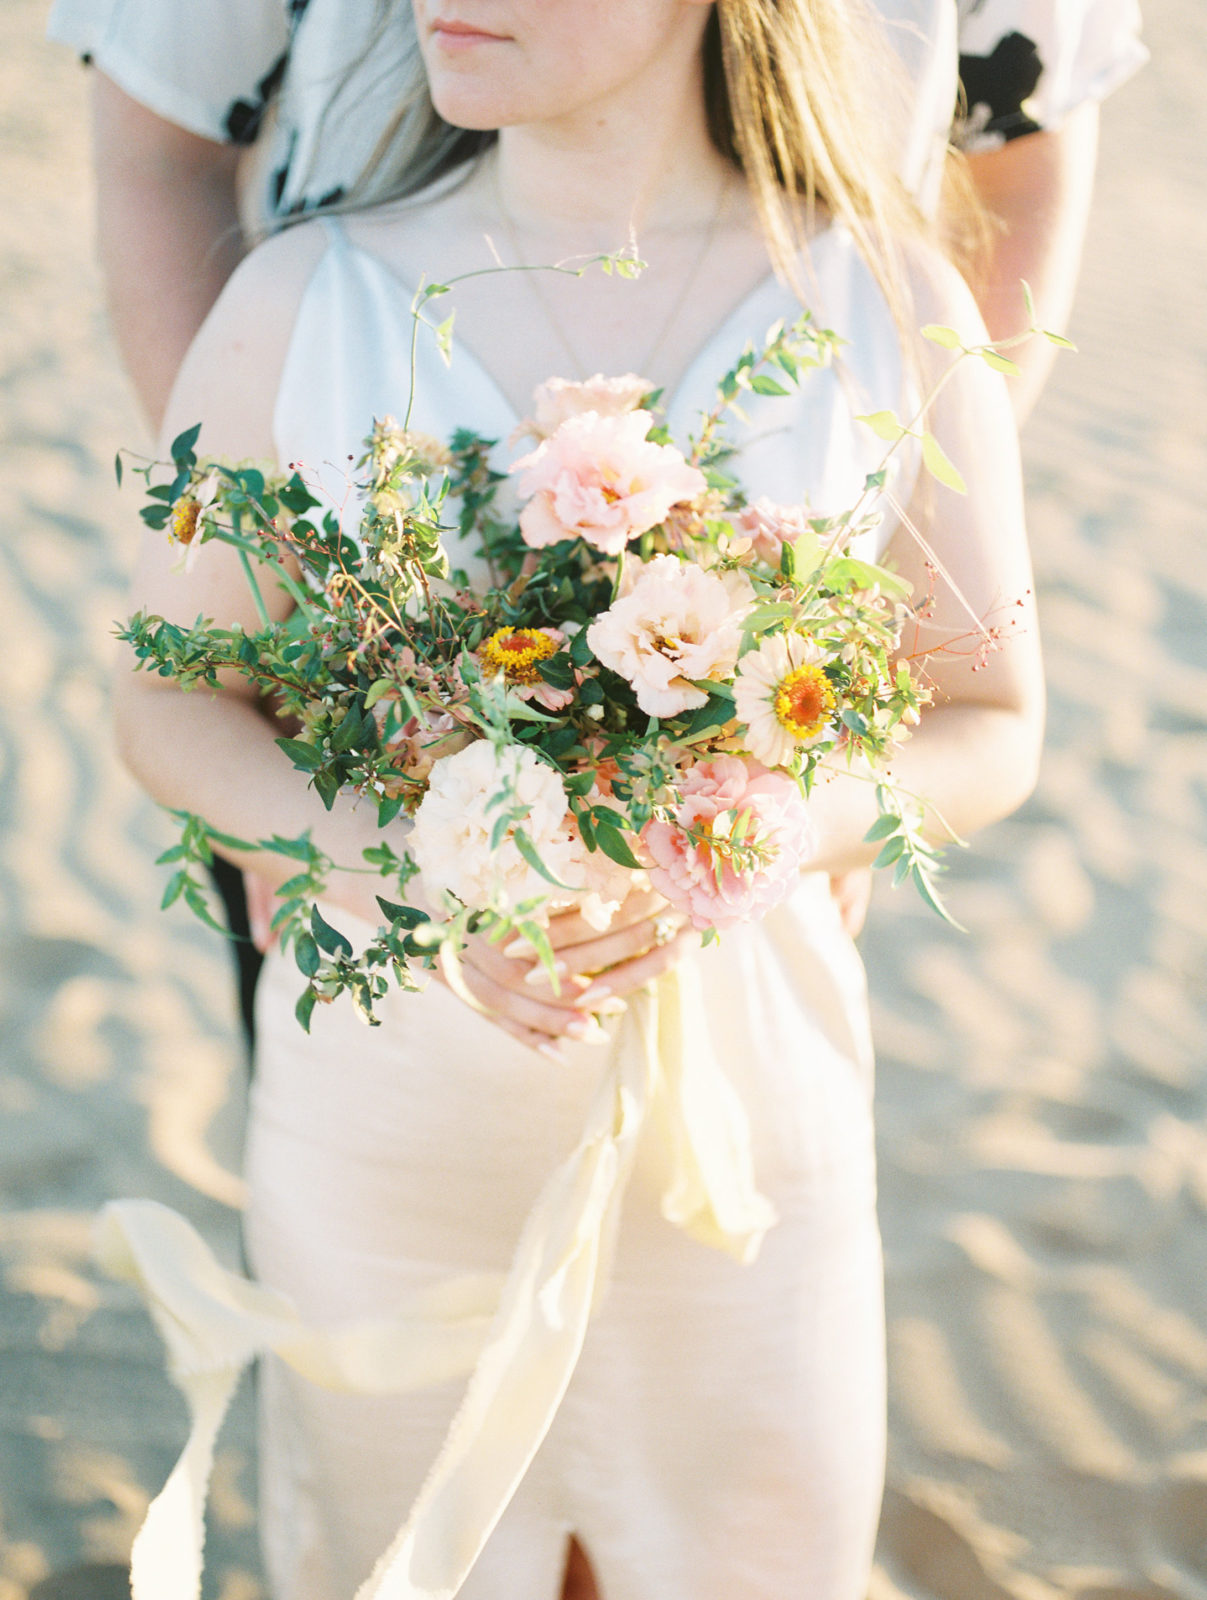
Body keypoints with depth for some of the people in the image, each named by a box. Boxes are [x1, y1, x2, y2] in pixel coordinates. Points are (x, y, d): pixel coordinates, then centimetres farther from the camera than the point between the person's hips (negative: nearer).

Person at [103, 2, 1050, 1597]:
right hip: (387, 1121, 0)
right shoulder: (302, 303, -9)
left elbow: (992, 727, 0)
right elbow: (170, 700, -1)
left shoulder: (894, 311, -8)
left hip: (741, 1121, 1)